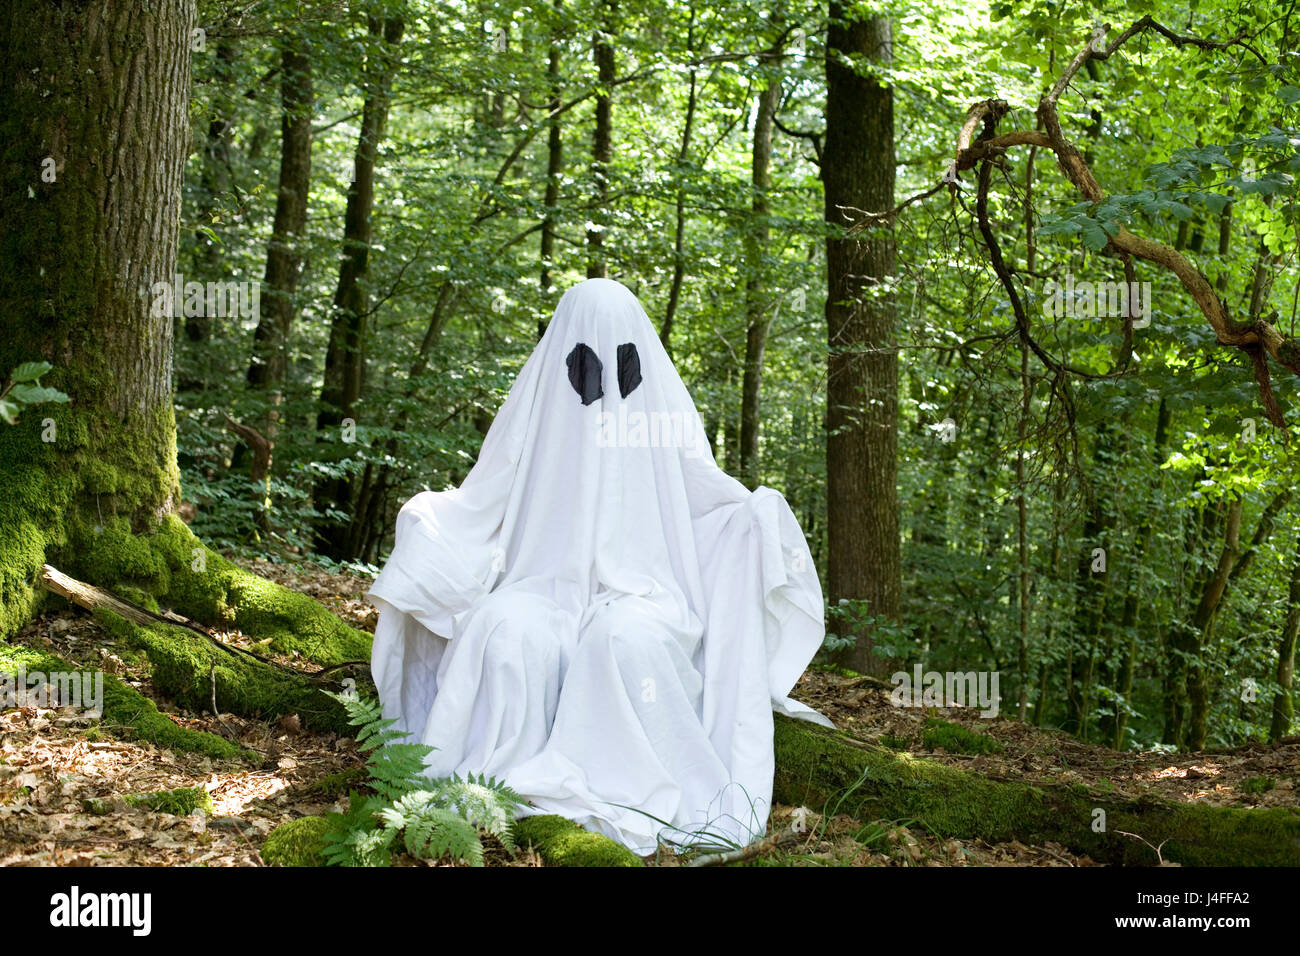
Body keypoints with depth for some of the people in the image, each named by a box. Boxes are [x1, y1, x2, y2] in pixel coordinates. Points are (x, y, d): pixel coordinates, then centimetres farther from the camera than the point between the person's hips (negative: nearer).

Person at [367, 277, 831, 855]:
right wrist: (428, 515, -5)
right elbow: (483, 499, 11)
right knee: (509, 631, -34)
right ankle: (496, 783, -25)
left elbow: (704, 491, 10)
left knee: (628, 638, -37)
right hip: (548, 584, 1)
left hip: (638, 587, -1)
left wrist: (759, 514, -7)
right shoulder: (538, 402, 7)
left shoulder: (661, 404, 7)